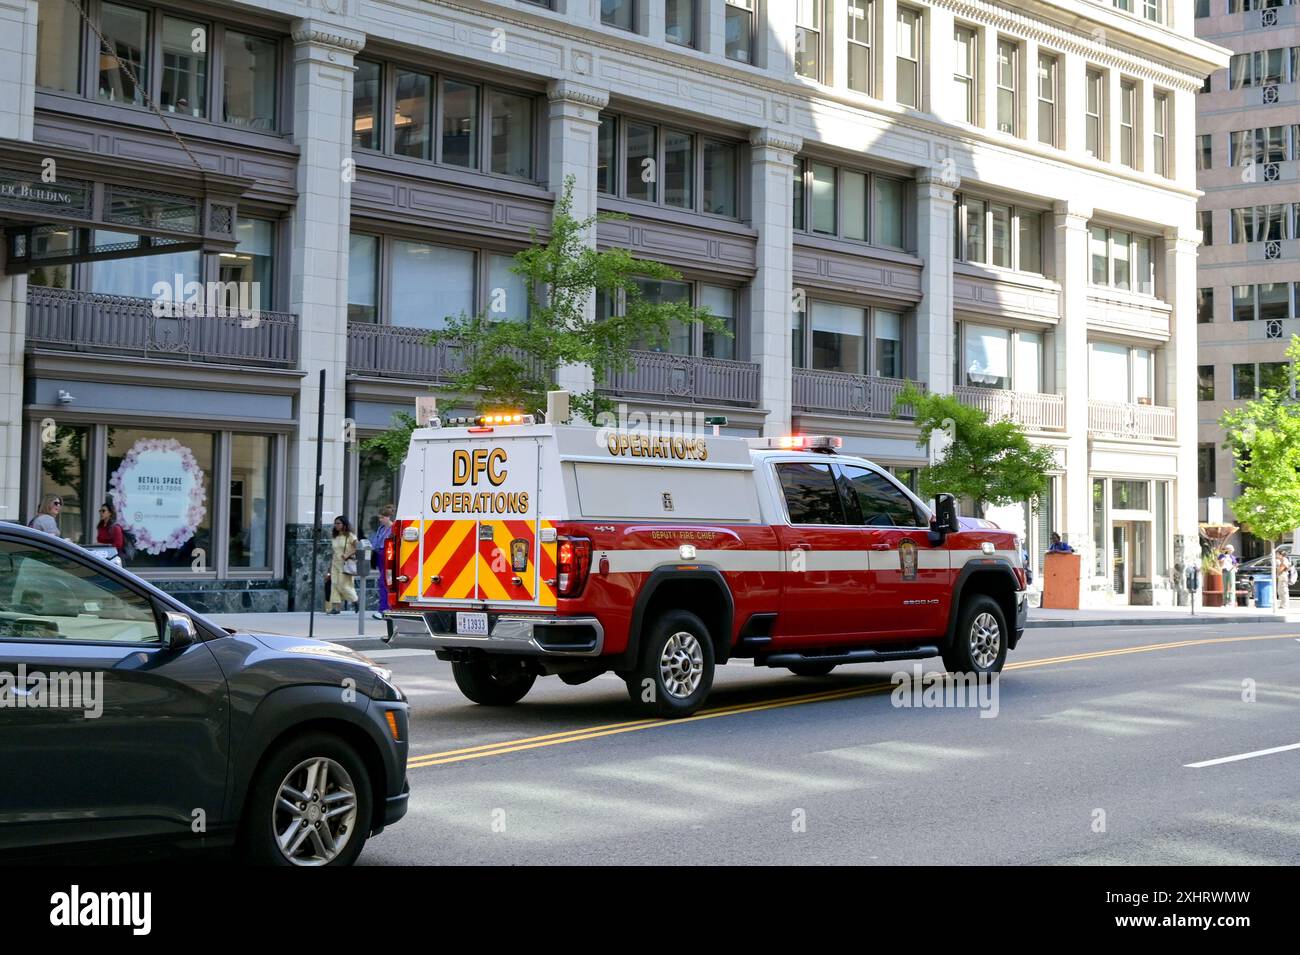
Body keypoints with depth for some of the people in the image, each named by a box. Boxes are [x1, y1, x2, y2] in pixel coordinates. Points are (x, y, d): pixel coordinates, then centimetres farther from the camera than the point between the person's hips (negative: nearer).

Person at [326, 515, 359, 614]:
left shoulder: (350, 536, -3)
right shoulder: (334, 537, 15)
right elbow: (332, 552, 18)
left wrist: (348, 555, -19)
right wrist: (330, 567, 14)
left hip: (345, 564, -6)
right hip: (335, 563, 6)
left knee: (343, 584, -9)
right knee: (334, 584, -3)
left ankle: (356, 602, 10)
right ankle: (335, 607, -4)